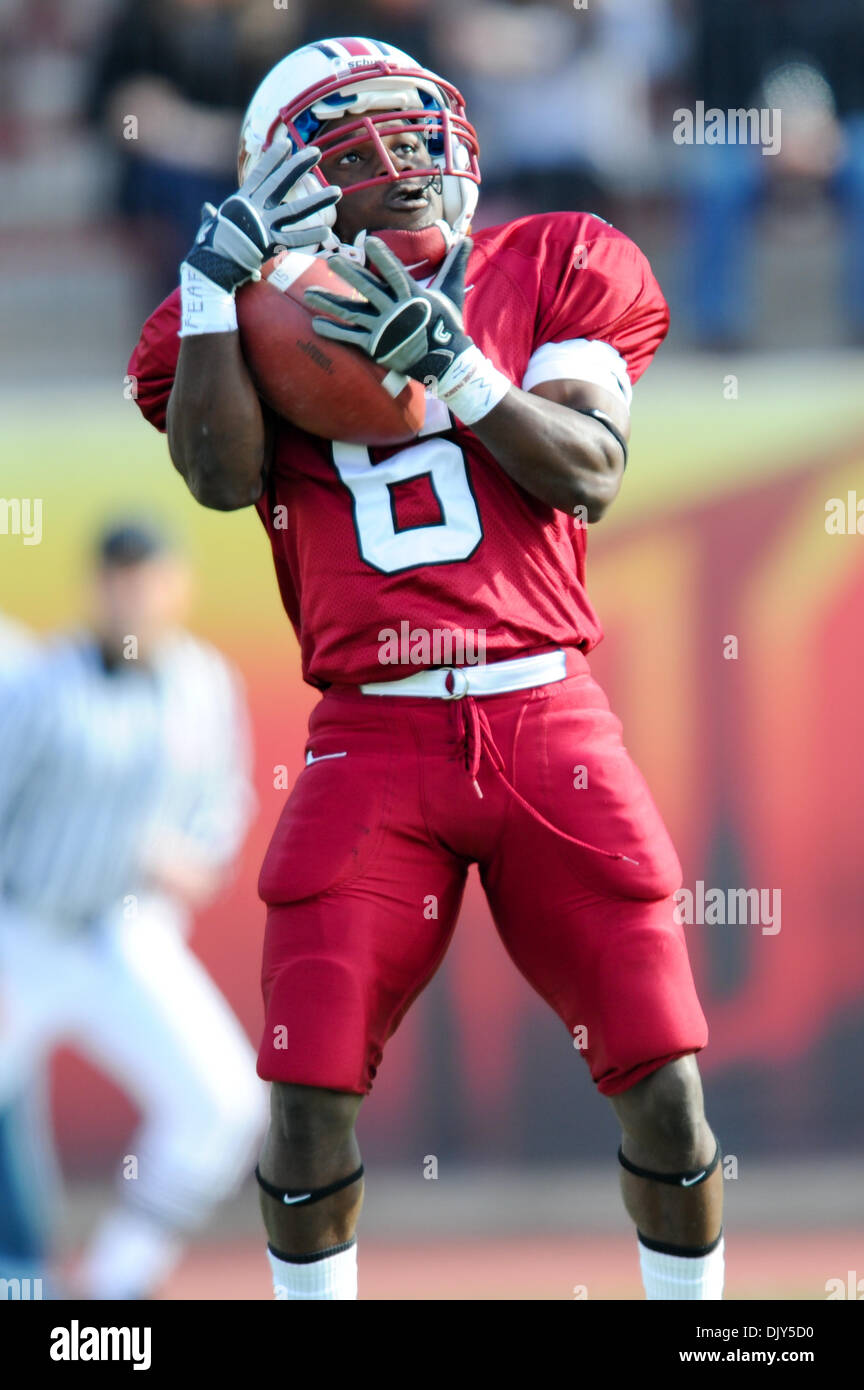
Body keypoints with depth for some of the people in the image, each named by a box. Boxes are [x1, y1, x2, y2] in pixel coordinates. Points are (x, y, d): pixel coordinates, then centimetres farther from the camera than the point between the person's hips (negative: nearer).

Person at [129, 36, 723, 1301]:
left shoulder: (548, 274, 8)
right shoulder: (260, 321, 8)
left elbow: (590, 473, -3)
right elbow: (221, 478, -11)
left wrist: (450, 363, -15)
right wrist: (221, 270, -12)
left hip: (548, 723, 1)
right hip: (374, 741, 0)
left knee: (662, 1084, -1)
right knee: (311, 1090, -8)